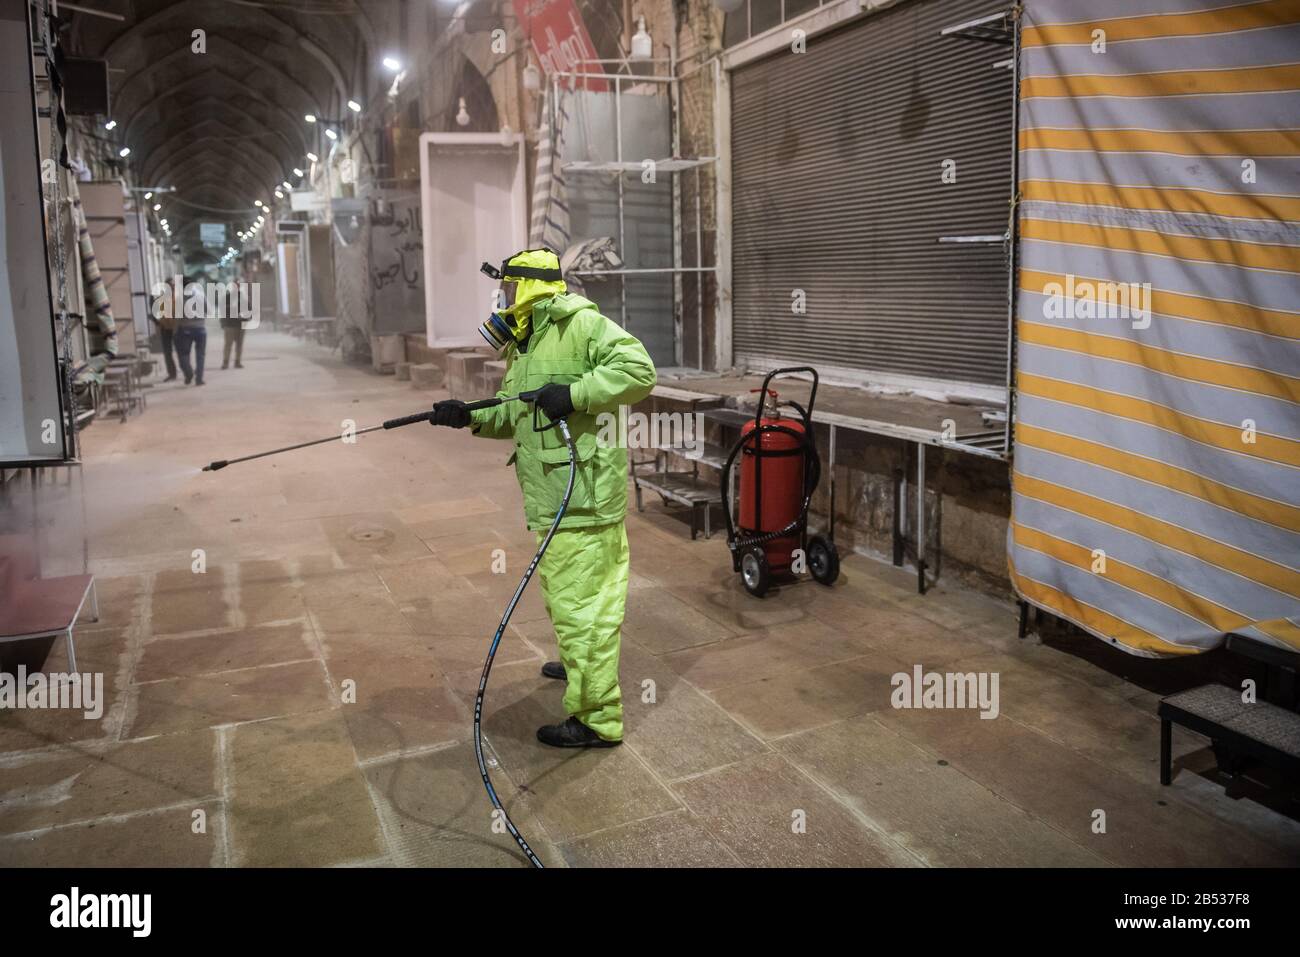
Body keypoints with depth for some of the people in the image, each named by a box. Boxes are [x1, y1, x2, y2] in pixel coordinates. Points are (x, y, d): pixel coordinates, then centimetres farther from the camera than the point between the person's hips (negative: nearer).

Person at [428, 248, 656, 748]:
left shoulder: (580, 324, -13)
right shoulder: (524, 345, 18)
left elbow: (637, 369, -22)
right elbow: (513, 417, 21)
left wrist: (574, 393, -26)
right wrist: (470, 416, 5)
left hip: (583, 493, -11)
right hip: (556, 496, 11)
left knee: (579, 599, -6)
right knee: (562, 589, 27)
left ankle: (597, 719, 5)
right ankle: (579, 664, 50)